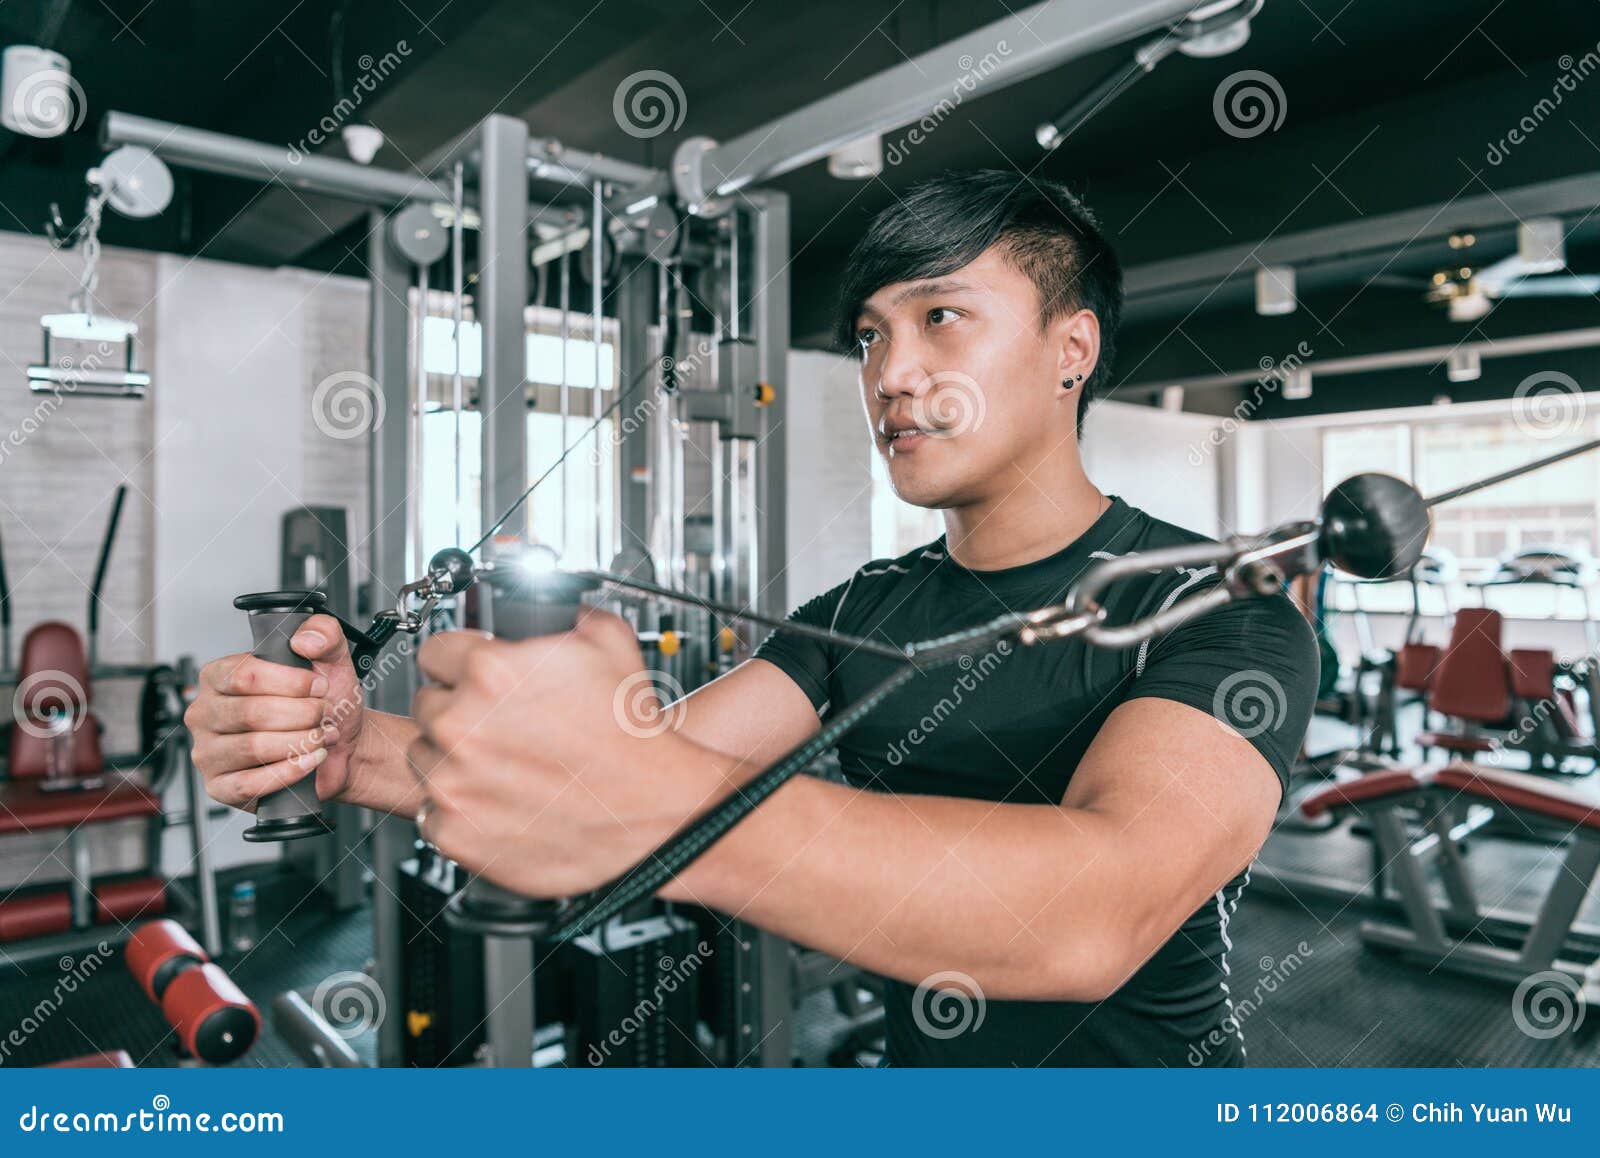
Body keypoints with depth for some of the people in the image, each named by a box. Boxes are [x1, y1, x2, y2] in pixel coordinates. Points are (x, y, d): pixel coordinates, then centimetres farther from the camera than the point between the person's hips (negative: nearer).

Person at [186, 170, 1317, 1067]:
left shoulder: (1220, 614, -15)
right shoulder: (864, 612, 2)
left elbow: (1101, 910, -32)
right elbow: (657, 758, -7)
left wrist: (643, 804, -44)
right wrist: (361, 749, -22)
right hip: (913, 1053, 4)